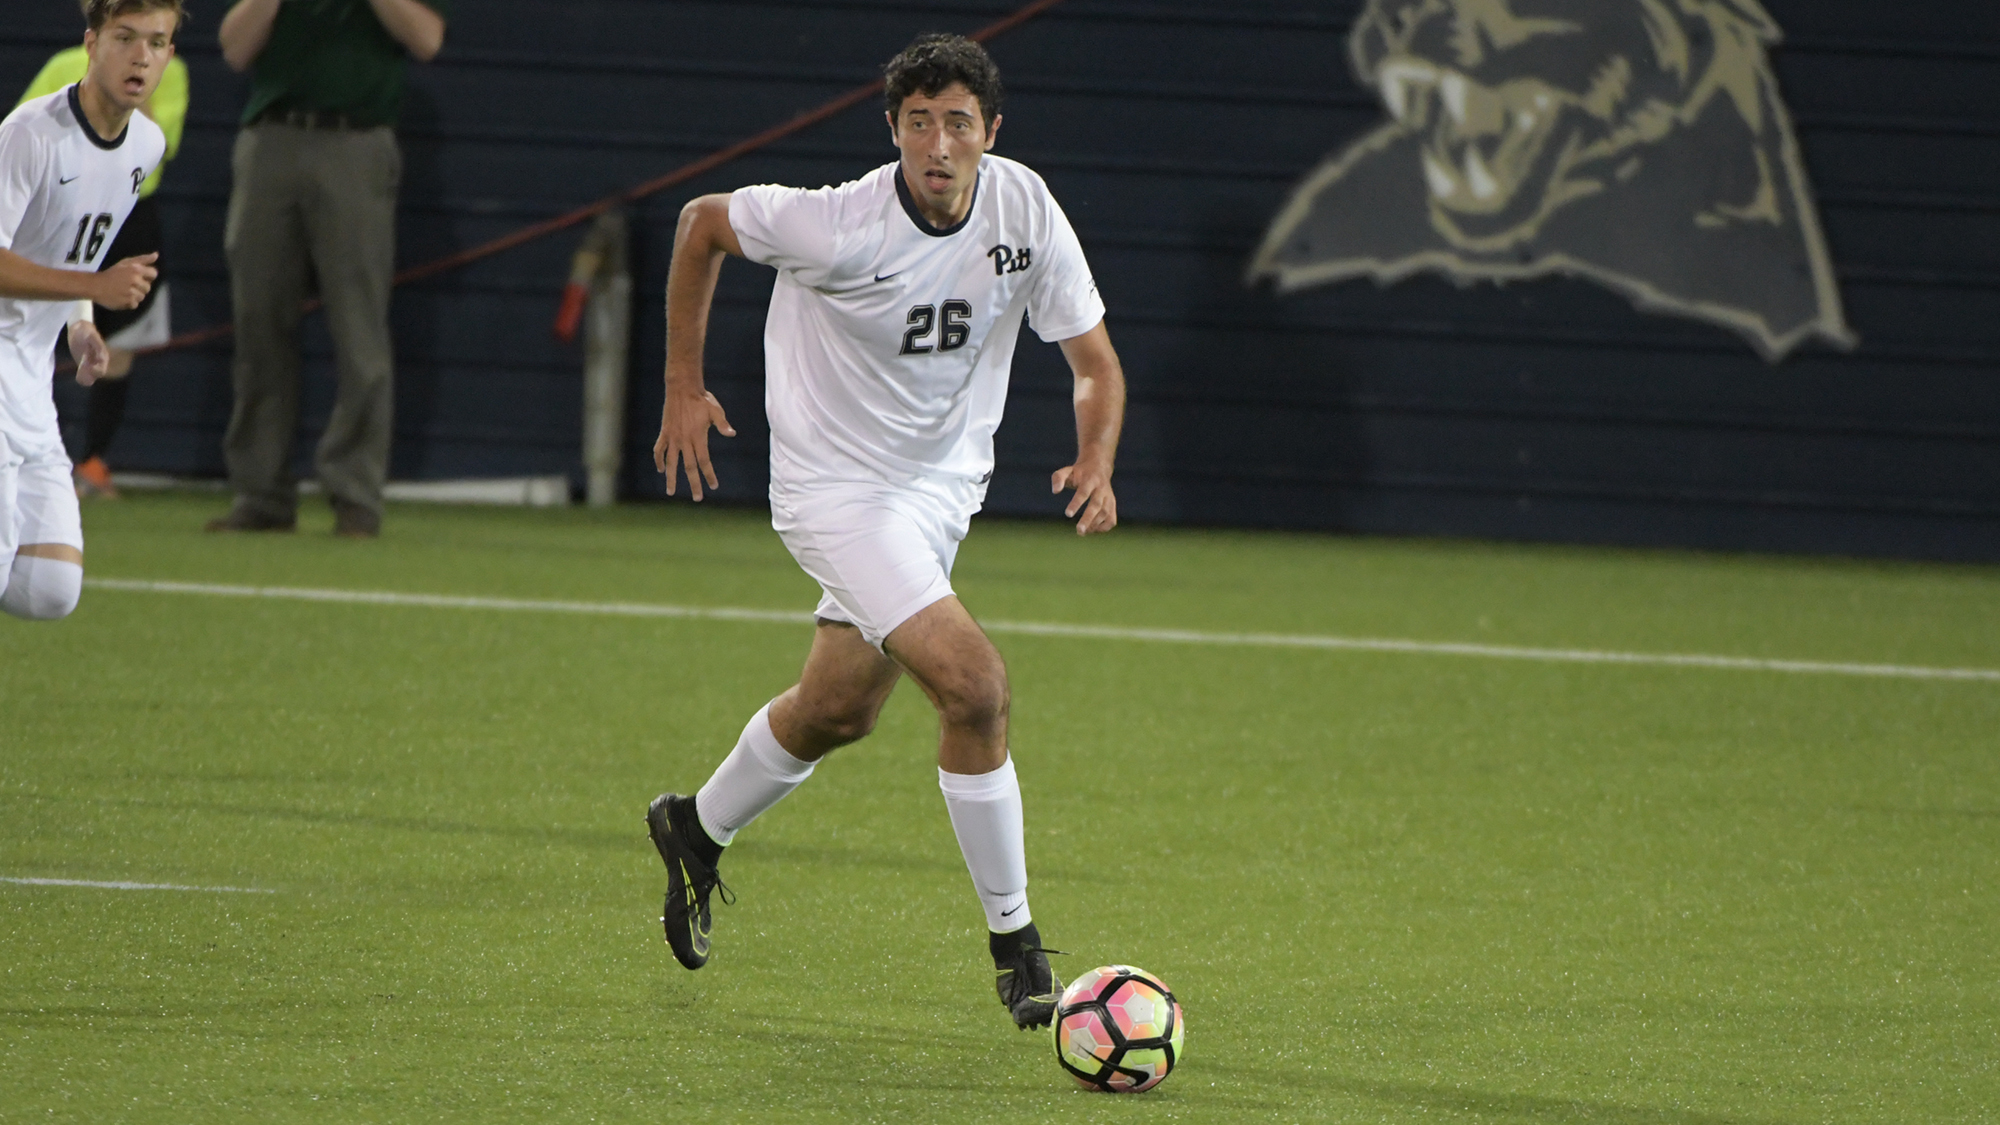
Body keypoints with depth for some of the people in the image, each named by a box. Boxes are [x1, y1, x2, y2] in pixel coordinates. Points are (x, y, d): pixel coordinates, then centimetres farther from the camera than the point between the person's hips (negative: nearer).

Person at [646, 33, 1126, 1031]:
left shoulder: (1025, 210, -13)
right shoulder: (840, 226, -25)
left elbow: (1095, 363, -5)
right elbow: (702, 222, -7)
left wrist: (1096, 462, -25)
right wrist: (683, 387, -2)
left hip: (942, 485, 6)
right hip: (834, 489, -6)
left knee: (838, 708, 20)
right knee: (976, 686, -20)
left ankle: (698, 831, 48)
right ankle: (1013, 942, -7)